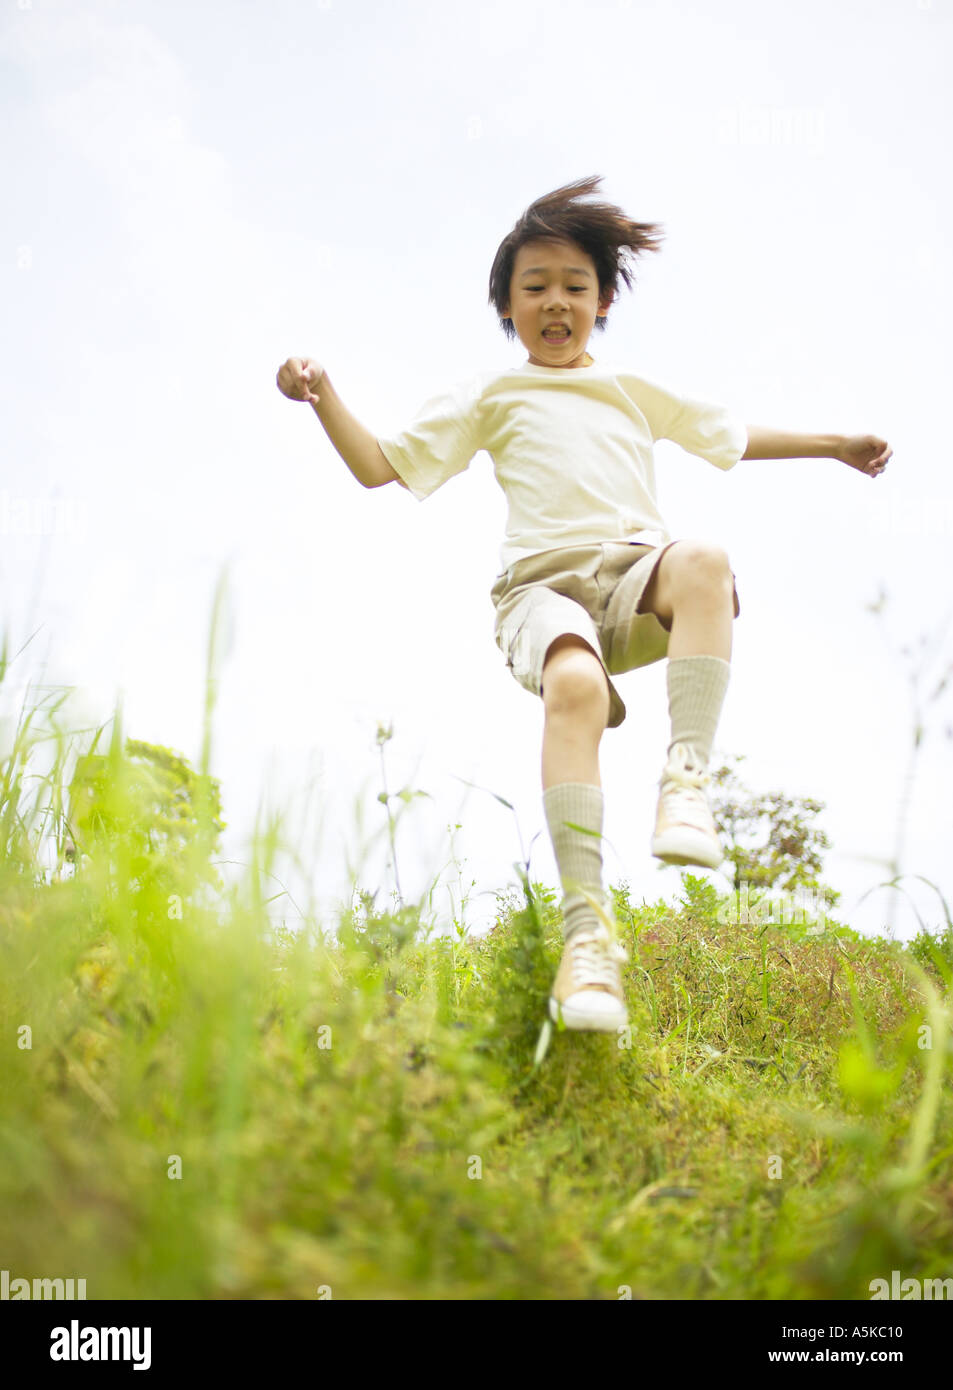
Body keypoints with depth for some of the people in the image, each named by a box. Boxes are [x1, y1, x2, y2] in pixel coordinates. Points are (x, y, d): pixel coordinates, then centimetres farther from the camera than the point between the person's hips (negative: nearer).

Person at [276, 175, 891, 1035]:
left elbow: (732, 437, 42)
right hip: (546, 585, -2)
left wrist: (833, 444, 41)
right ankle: (588, 926, -43)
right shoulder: (491, 394, 23)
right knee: (574, 683, -37)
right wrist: (324, 399, 5)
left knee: (703, 561, -36)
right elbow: (384, 468, 19)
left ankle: (687, 782, -39)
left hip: (636, 574, 2)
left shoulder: (636, 390, 31)